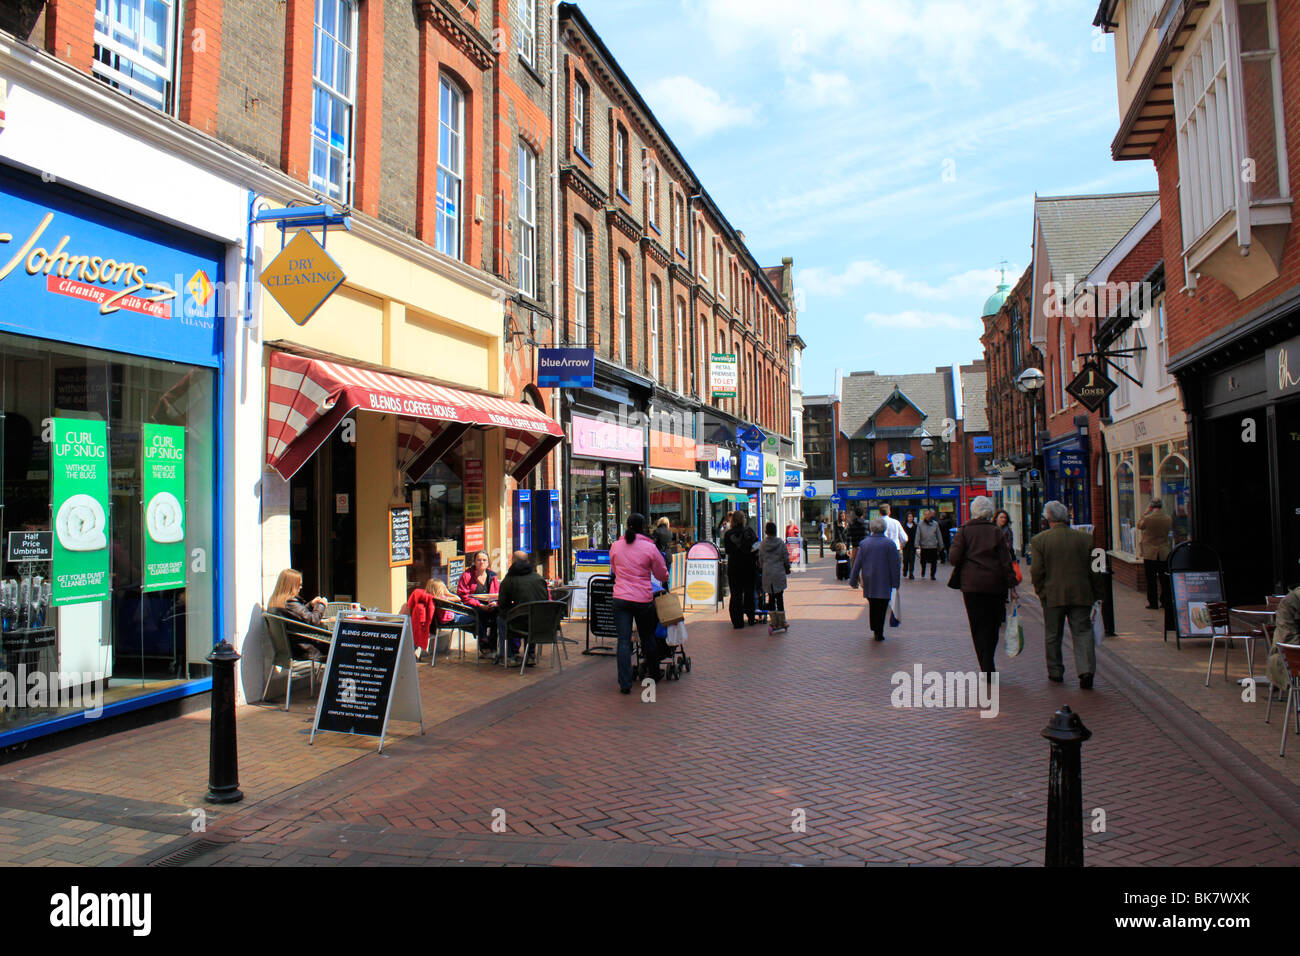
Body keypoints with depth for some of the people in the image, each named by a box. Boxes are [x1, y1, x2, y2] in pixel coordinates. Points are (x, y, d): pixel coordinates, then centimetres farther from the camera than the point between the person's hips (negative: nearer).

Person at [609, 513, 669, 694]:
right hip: (643, 599, -1)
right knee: (648, 636, 17)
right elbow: (662, 575, 5)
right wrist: (665, 582, 28)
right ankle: (654, 674, 32)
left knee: (624, 641, 2)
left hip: (621, 598, 1)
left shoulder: (616, 546, 2)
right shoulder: (650, 548, -6)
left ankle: (625, 684, 0)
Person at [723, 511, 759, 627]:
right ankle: (751, 618, 22)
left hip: (734, 568, -1)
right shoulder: (749, 532, -7)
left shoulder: (728, 535, -8)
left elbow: (727, 551, 1)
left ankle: (737, 621, 5)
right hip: (749, 567, 1)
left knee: (735, 595, 5)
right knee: (749, 593, 15)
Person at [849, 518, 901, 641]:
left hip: (869, 581, 3)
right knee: (882, 607, 5)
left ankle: (874, 629, 23)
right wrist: (895, 581, -1)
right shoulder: (889, 544, -9)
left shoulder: (864, 543, -1)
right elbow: (895, 565, -8)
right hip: (884, 582, -3)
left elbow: (857, 564, 1)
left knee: (872, 605, 17)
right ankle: (879, 633, 4)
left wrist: (853, 581, 8)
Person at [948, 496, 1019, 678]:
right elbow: (1005, 561, -1)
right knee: (992, 625, 12)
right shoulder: (996, 532, 1)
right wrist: (1011, 584, 3)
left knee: (977, 627, 5)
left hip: (971, 584, -1)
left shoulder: (964, 531, -2)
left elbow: (953, 558, -9)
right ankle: (988, 666, 12)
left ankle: (986, 669, 1)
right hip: (995, 584, 1)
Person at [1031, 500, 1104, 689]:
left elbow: (1036, 571, -7)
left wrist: (1041, 592, 5)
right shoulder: (1086, 538, 0)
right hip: (1081, 595, 1)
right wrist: (1096, 594, 12)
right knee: (1082, 633, 4)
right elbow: (1094, 569, 4)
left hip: (1052, 595, -1)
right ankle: (1086, 670, -10)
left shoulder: (1038, 540, -6)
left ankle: (1055, 672, 19)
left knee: (1052, 636, 11)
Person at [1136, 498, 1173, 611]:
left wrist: (1146, 512, 6)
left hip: (1150, 554, -3)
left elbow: (1139, 526, 4)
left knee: (1151, 580, 2)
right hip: (1164, 554, 3)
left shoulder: (1147, 518, -15)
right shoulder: (1168, 519, -4)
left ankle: (1153, 603, 4)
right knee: (1164, 579, 11)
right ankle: (1166, 602, 15)